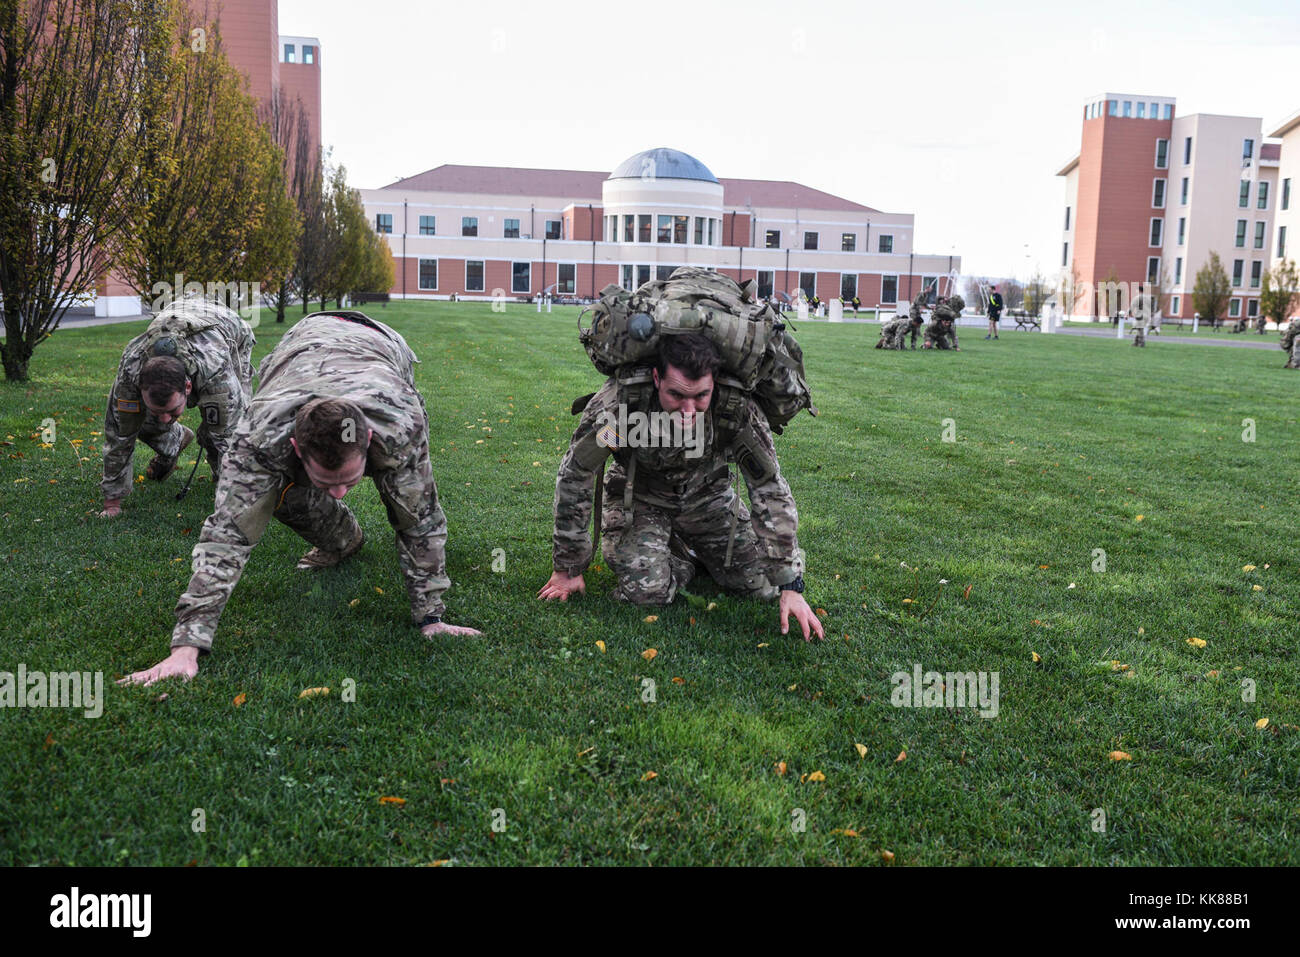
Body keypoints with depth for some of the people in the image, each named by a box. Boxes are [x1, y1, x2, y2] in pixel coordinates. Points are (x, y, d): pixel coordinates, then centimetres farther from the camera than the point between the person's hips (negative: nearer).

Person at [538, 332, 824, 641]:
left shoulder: (738, 409, -31)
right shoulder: (617, 401, -34)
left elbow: (772, 492, -23)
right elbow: (573, 479, -21)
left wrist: (791, 588, -25)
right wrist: (568, 569, -14)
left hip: (706, 496, 2)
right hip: (640, 498, -1)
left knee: (764, 585, -5)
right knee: (648, 590, -24)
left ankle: (695, 549, 24)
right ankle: (685, 557, 12)